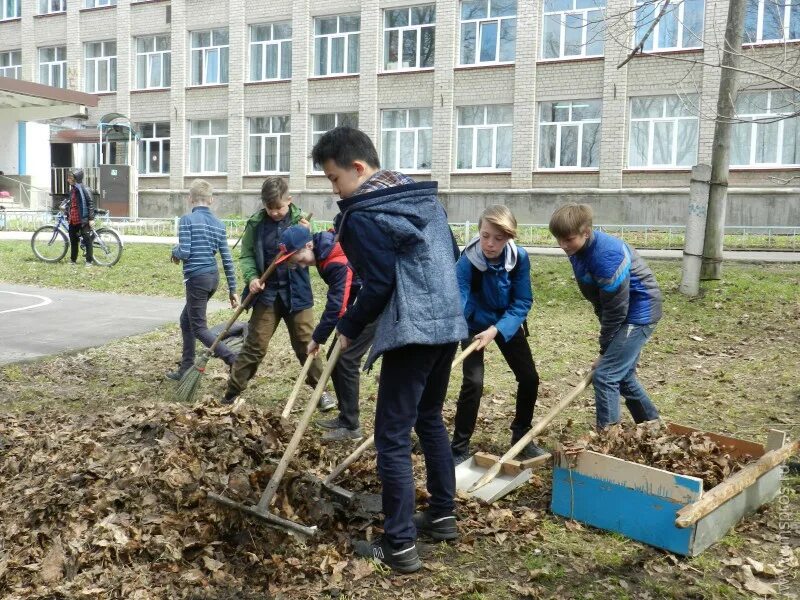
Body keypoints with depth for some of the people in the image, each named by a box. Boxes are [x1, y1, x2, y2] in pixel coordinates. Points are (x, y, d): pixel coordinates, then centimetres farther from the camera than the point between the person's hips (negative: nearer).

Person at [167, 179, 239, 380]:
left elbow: (184, 252, -18)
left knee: (199, 327, 0)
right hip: (213, 277, 7)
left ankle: (234, 361, -14)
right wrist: (232, 290, 11)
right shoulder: (218, 224, 7)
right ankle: (186, 369, 25)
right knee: (186, 320, 21)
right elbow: (227, 259, 7)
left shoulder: (187, 220, -10)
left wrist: (174, 252, 7)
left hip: (197, 278, -7)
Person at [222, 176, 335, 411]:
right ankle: (232, 392, 9)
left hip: (296, 293, 0)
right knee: (255, 346, 1)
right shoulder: (255, 224, -2)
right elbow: (246, 255, 3)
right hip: (267, 294, 0)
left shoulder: (300, 221, -4)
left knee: (306, 344, 9)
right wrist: (251, 277, -14)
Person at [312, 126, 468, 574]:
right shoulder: (425, 197, 14)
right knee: (430, 418, 22)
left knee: (392, 437, -2)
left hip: (412, 332, -9)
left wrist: (349, 328, -2)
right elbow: (451, 257, 19)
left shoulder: (363, 216, -12)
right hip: (449, 323, 9)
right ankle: (443, 514, 31)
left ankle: (400, 546, 2)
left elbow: (379, 285, -15)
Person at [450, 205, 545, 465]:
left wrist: (496, 330, -32)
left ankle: (521, 437, 26)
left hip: (507, 322, 3)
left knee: (529, 377, 2)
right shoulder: (467, 262, -32)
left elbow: (522, 302, -19)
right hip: (474, 324, -3)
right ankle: (459, 449, -1)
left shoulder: (519, 258, -24)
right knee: (473, 382, -16)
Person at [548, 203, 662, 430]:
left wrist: (604, 349, -11)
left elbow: (616, 308, -23)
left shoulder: (606, 255, -31)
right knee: (623, 376, 16)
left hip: (639, 313, -9)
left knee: (605, 375, -12)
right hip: (625, 313, 9)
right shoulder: (578, 249, -3)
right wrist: (606, 346, 8)